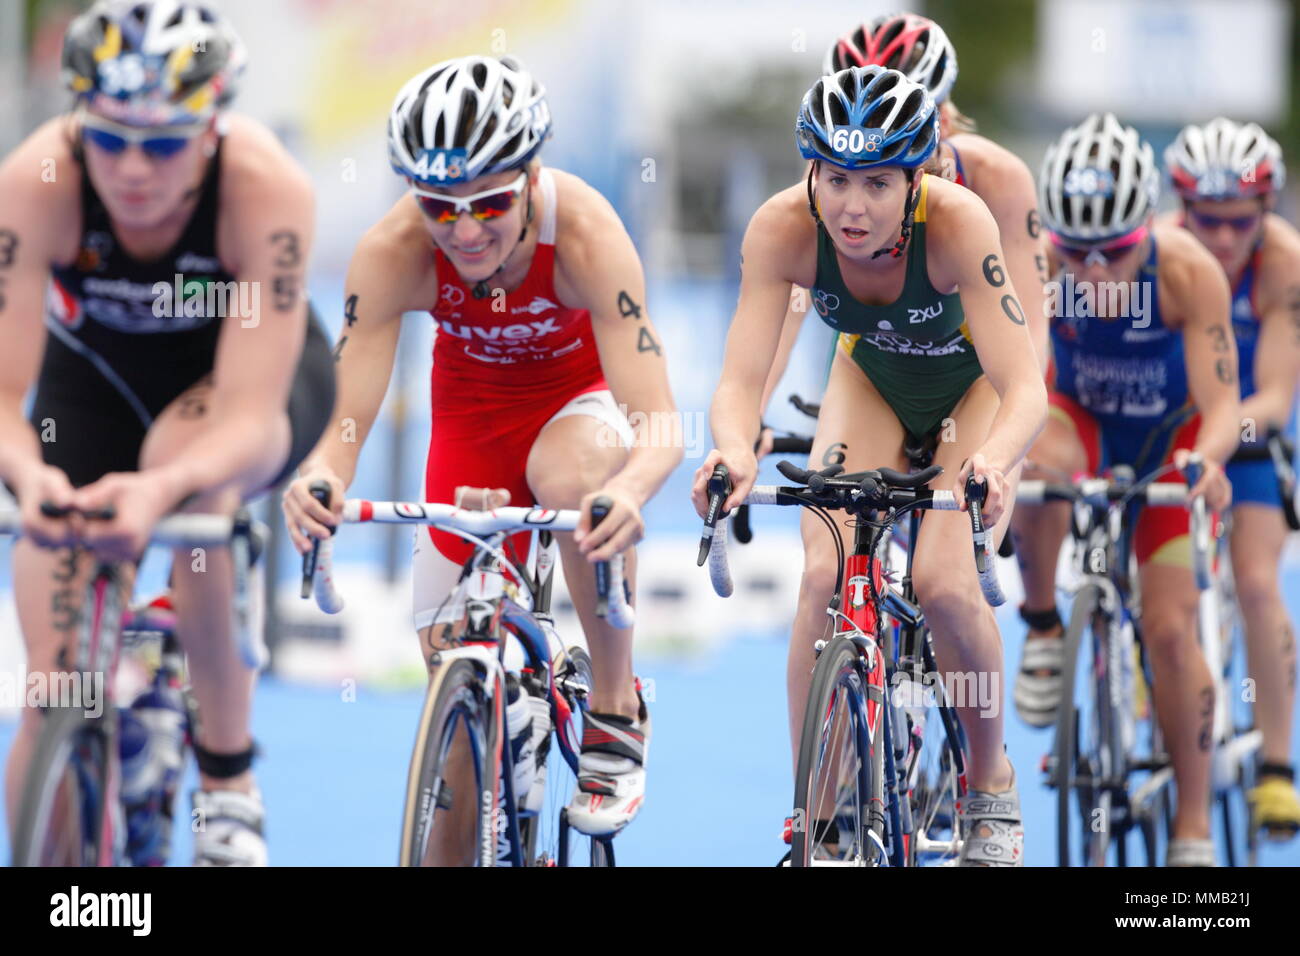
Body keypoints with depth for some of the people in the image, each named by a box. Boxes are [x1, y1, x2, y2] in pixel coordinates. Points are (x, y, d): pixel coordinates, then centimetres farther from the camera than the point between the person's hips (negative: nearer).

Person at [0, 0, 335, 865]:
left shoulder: (266, 187, -36)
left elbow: (248, 417, -41)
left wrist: (160, 490, -62)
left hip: (253, 375, -2)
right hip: (95, 378, 2)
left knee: (187, 461, -37)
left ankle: (230, 777, -20)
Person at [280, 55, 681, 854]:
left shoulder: (583, 232, -37)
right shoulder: (393, 254, -31)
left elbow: (658, 421, -40)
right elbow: (345, 420, -29)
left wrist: (631, 490, -64)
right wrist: (320, 481, -54)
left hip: (583, 391, -3)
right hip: (475, 404, 3)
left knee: (572, 474, -39)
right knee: (453, 668, -3)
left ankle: (618, 716, -21)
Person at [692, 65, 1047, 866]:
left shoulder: (958, 222, -38)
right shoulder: (784, 228, -31)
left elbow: (1025, 388, -42)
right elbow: (742, 378, -35)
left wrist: (993, 461, -63)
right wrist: (735, 449, -58)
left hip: (971, 386, -2)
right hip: (870, 379, 2)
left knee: (945, 583, -22)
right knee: (825, 578, -19)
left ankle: (992, 784, 5)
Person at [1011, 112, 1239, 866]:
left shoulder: (1188, 272, -33)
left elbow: (1221, 404, -35)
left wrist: (1208, 460, -57)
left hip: (1170, 435, -1)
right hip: (1079, 415, 1)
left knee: (1170, 628, -8)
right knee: (1038, 467, -37)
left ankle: (1194, 828, 7)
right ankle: (1043, 628, -11)